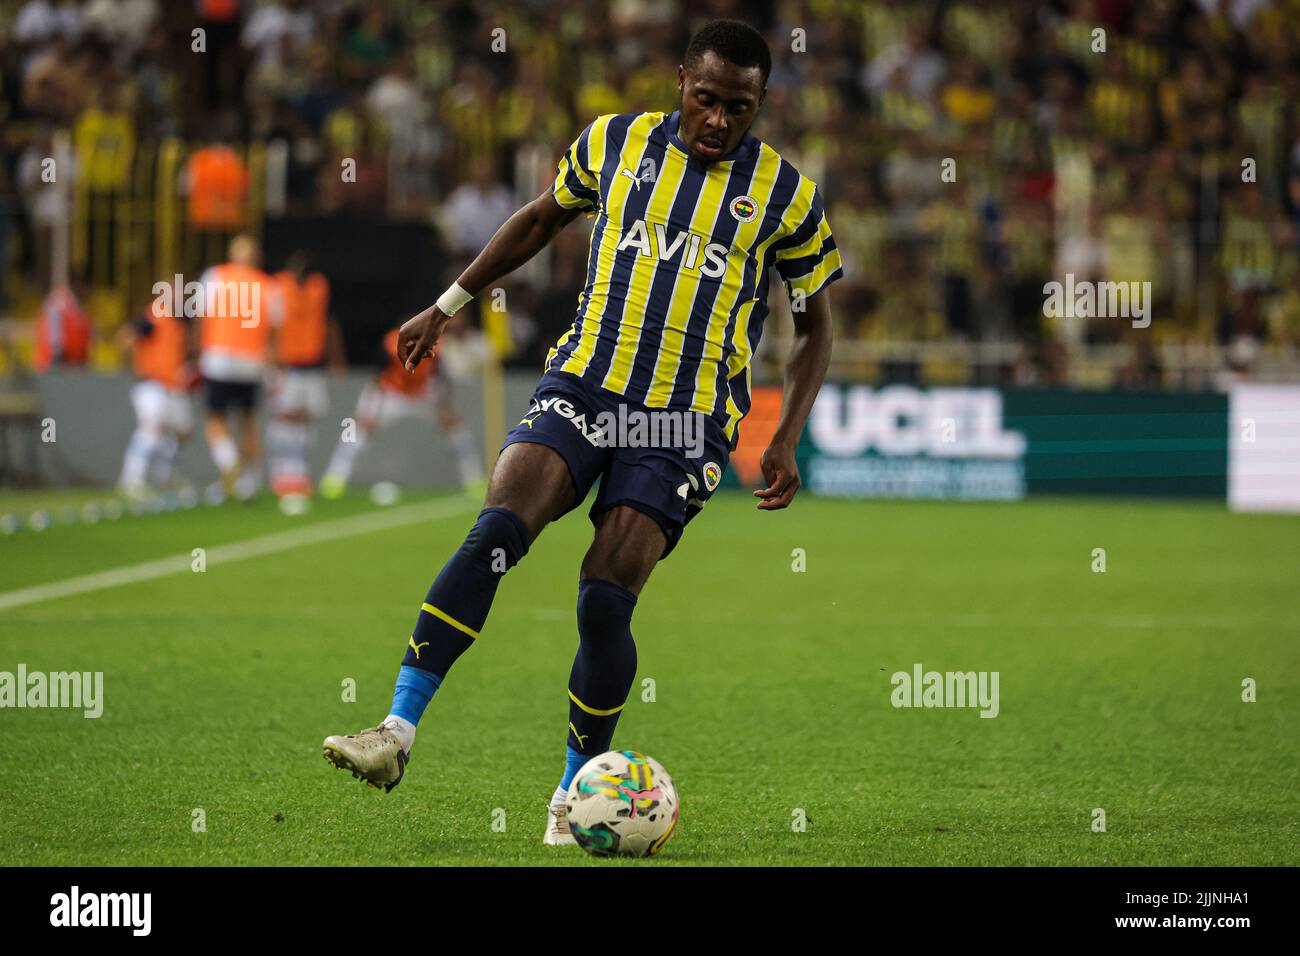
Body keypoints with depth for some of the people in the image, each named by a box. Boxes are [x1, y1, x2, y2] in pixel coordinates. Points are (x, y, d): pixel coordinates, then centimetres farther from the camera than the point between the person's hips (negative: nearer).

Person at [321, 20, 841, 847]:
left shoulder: (786, 194, 1)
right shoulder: (616, 143, 5)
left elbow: (816, 325, 10)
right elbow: (541, 219, 23)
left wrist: (787, 443, 0)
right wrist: (448, 305, 20)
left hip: (685, 423, -1)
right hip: (582, 385, 2)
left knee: (605, 601, -13)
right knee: (494, 535, -22)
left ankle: (577, 789, 7)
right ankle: (398, 733, -23)